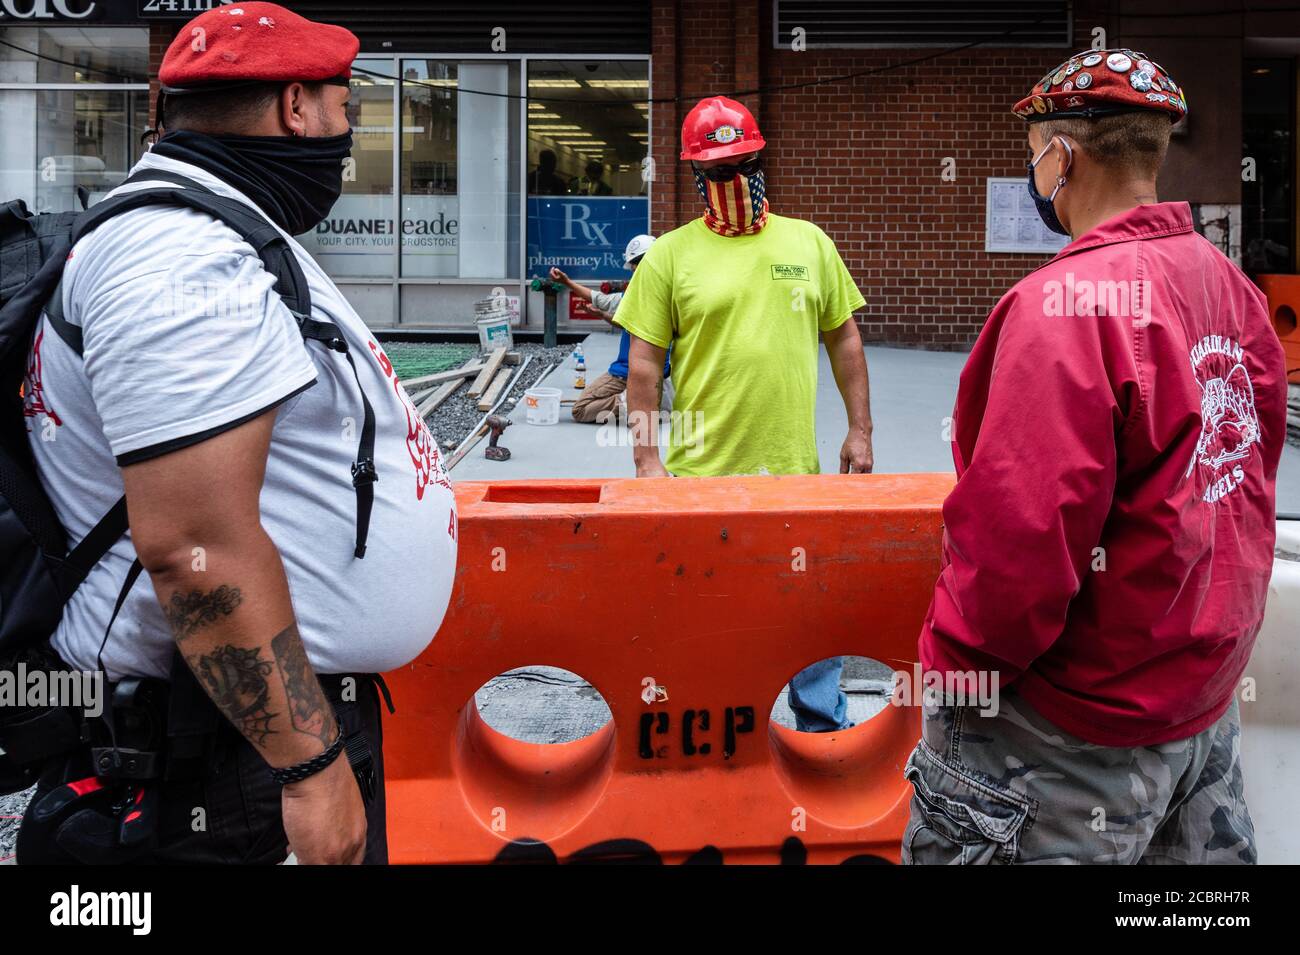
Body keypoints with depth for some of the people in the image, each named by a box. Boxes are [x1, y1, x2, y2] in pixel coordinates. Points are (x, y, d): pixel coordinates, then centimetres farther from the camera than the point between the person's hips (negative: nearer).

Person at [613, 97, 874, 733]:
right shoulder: (670, 256, -2)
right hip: (702, 472, -2)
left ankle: (824, 725, 29)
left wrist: (859, 431, 9)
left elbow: (844, 340, 12)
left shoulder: (809, 244, 7)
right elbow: (643, 365, -2)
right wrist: (647, 459, -6)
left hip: (795, 468, 2)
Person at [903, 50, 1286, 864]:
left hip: (1086, 724, -8)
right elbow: (1250, 475, 13)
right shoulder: (1231, 283, 4)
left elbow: (1020, 532, -25)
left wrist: (957, 662, -10)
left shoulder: (1067, 302, -22)